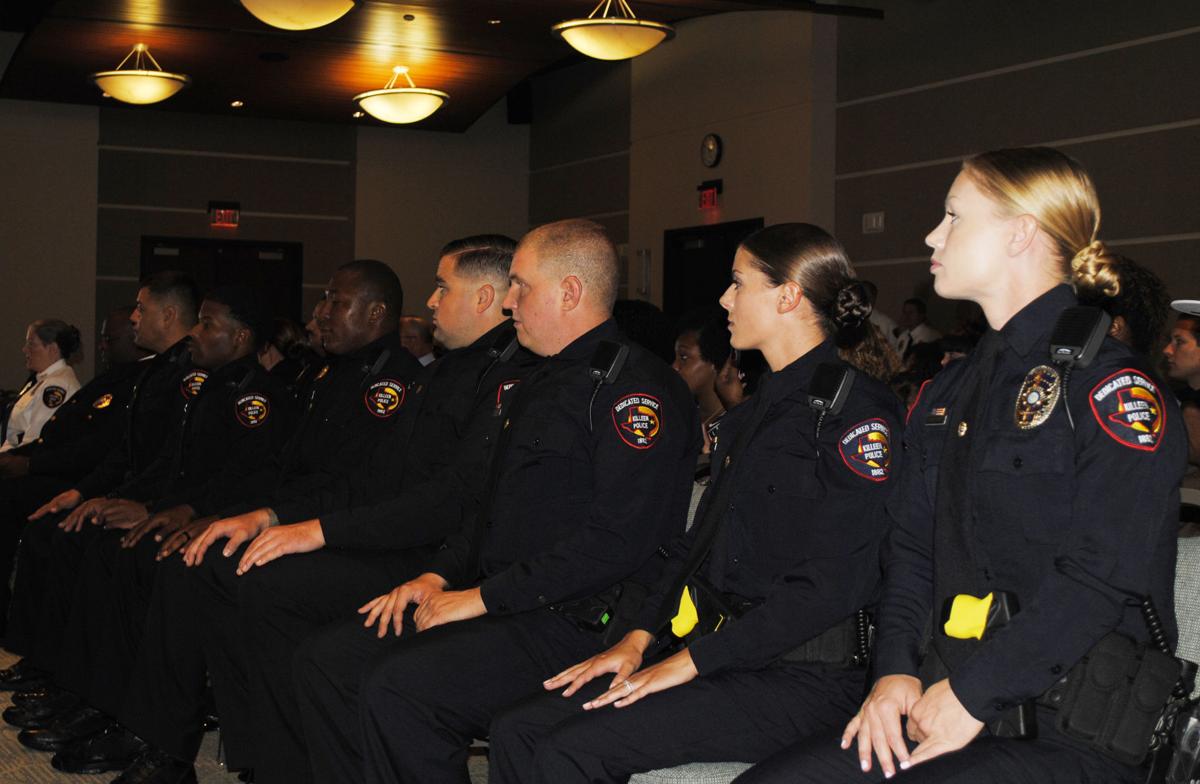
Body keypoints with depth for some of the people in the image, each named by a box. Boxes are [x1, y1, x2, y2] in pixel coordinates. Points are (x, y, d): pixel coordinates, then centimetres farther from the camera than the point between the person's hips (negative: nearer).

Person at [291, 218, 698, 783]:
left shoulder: (637, 387, -12)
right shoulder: (542, 382, 21)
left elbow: (616, 541, -21)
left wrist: (484, 597, -17)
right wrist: (439, 577, 9)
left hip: (577, 624, -10)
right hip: (505, 605, 10)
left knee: (396, 690, -29)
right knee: (323, 662, 1)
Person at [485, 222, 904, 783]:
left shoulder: (857, 408, -11)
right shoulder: (755, 411, 21)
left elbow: (830, 585, -18)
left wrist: (690, 662, -16)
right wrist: (640, 638, 6)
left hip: (801, 675, -9)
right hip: (720, 655, 9)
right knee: (518, 731, -8)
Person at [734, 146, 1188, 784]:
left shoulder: (1111, 383, -6)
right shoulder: (949, 391, 20)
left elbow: (1101, 574, -16)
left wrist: (972, 694, -17)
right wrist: (894, 669, -2)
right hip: (933, 705, 7)